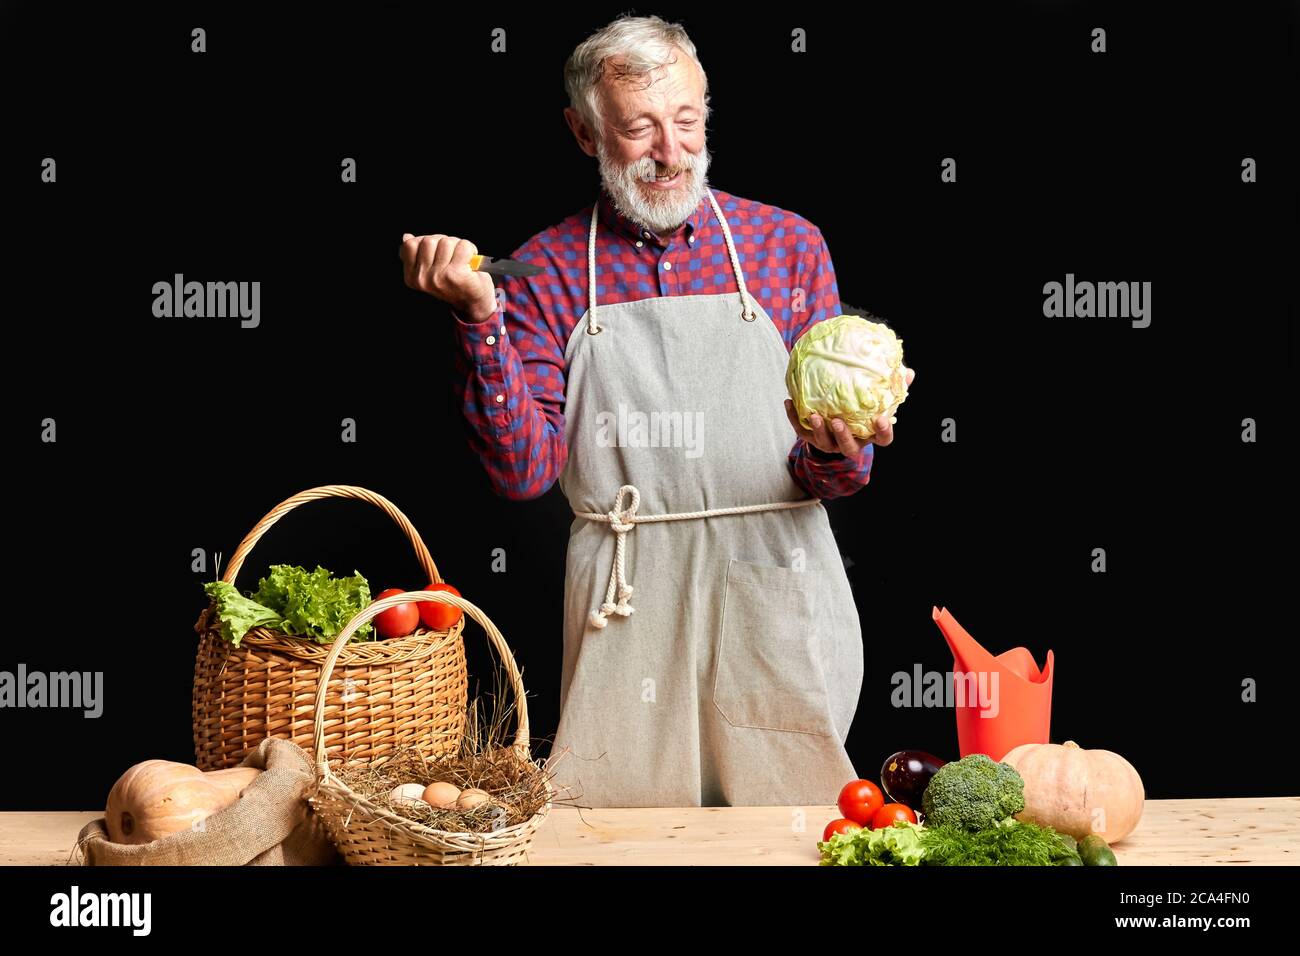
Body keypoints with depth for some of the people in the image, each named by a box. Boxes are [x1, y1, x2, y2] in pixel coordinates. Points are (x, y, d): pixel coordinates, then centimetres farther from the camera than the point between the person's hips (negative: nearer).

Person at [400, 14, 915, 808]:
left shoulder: (788, 245, 2)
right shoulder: (549, 270, 2)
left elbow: (832, 477, 2)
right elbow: (525, 471, -7)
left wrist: (831, 455, -21)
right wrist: (481, 317, -16)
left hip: (773, 596, 1)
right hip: (624, 608, 0)